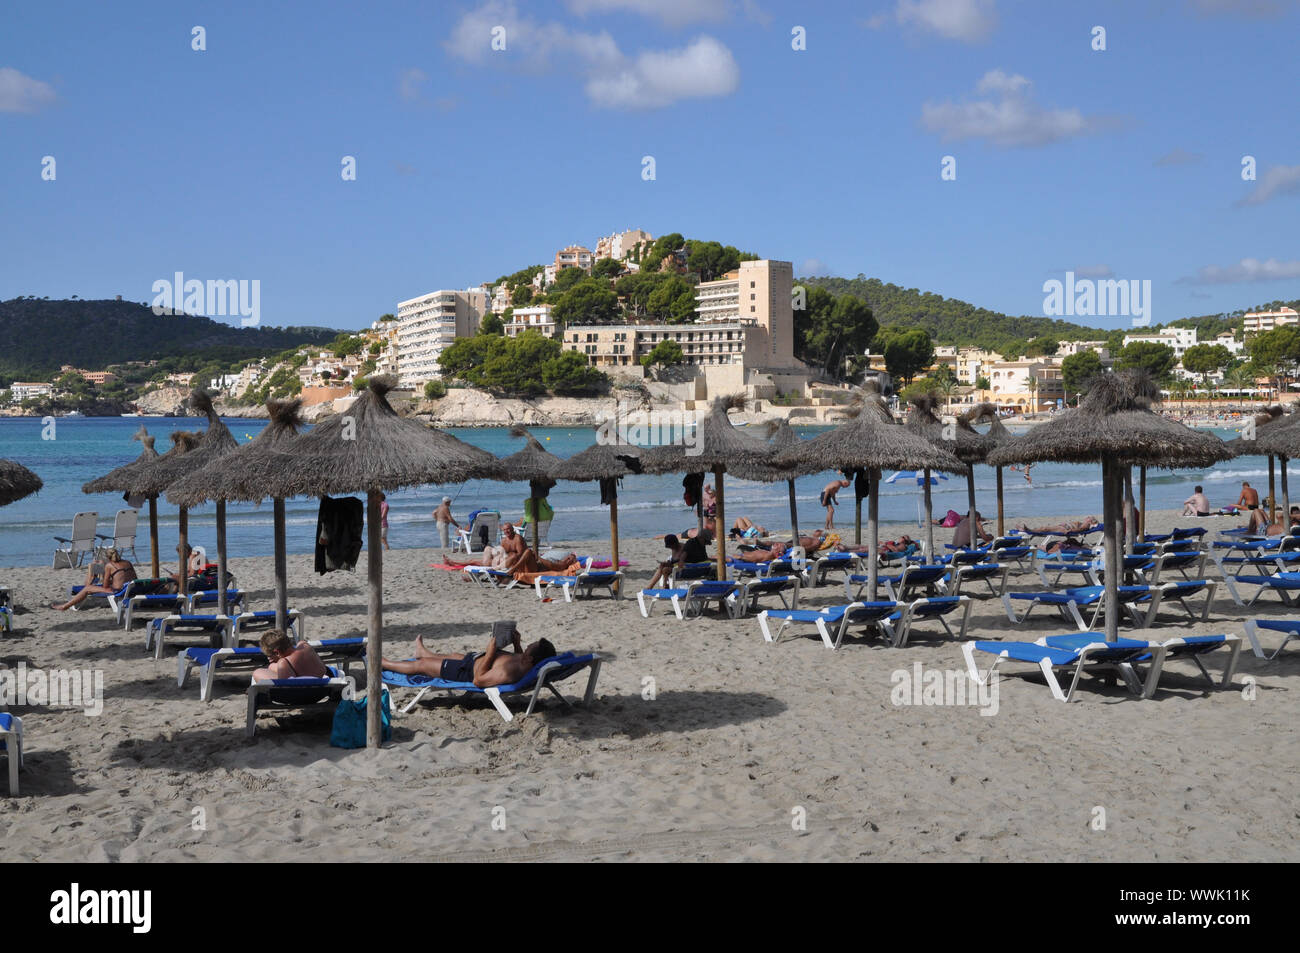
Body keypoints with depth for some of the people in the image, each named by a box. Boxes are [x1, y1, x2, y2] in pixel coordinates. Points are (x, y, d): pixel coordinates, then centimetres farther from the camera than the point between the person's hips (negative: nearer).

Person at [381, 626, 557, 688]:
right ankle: (422, 652, 72)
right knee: (451, 657, 38)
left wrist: (490, 652, -34)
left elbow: (478, 680, -33)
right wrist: (516, 644, -4)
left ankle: (382, 664, 39)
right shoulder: (528, 663, -20)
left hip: (468, 671, -8)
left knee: (420, 665, 13)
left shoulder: (506, 673, -46)